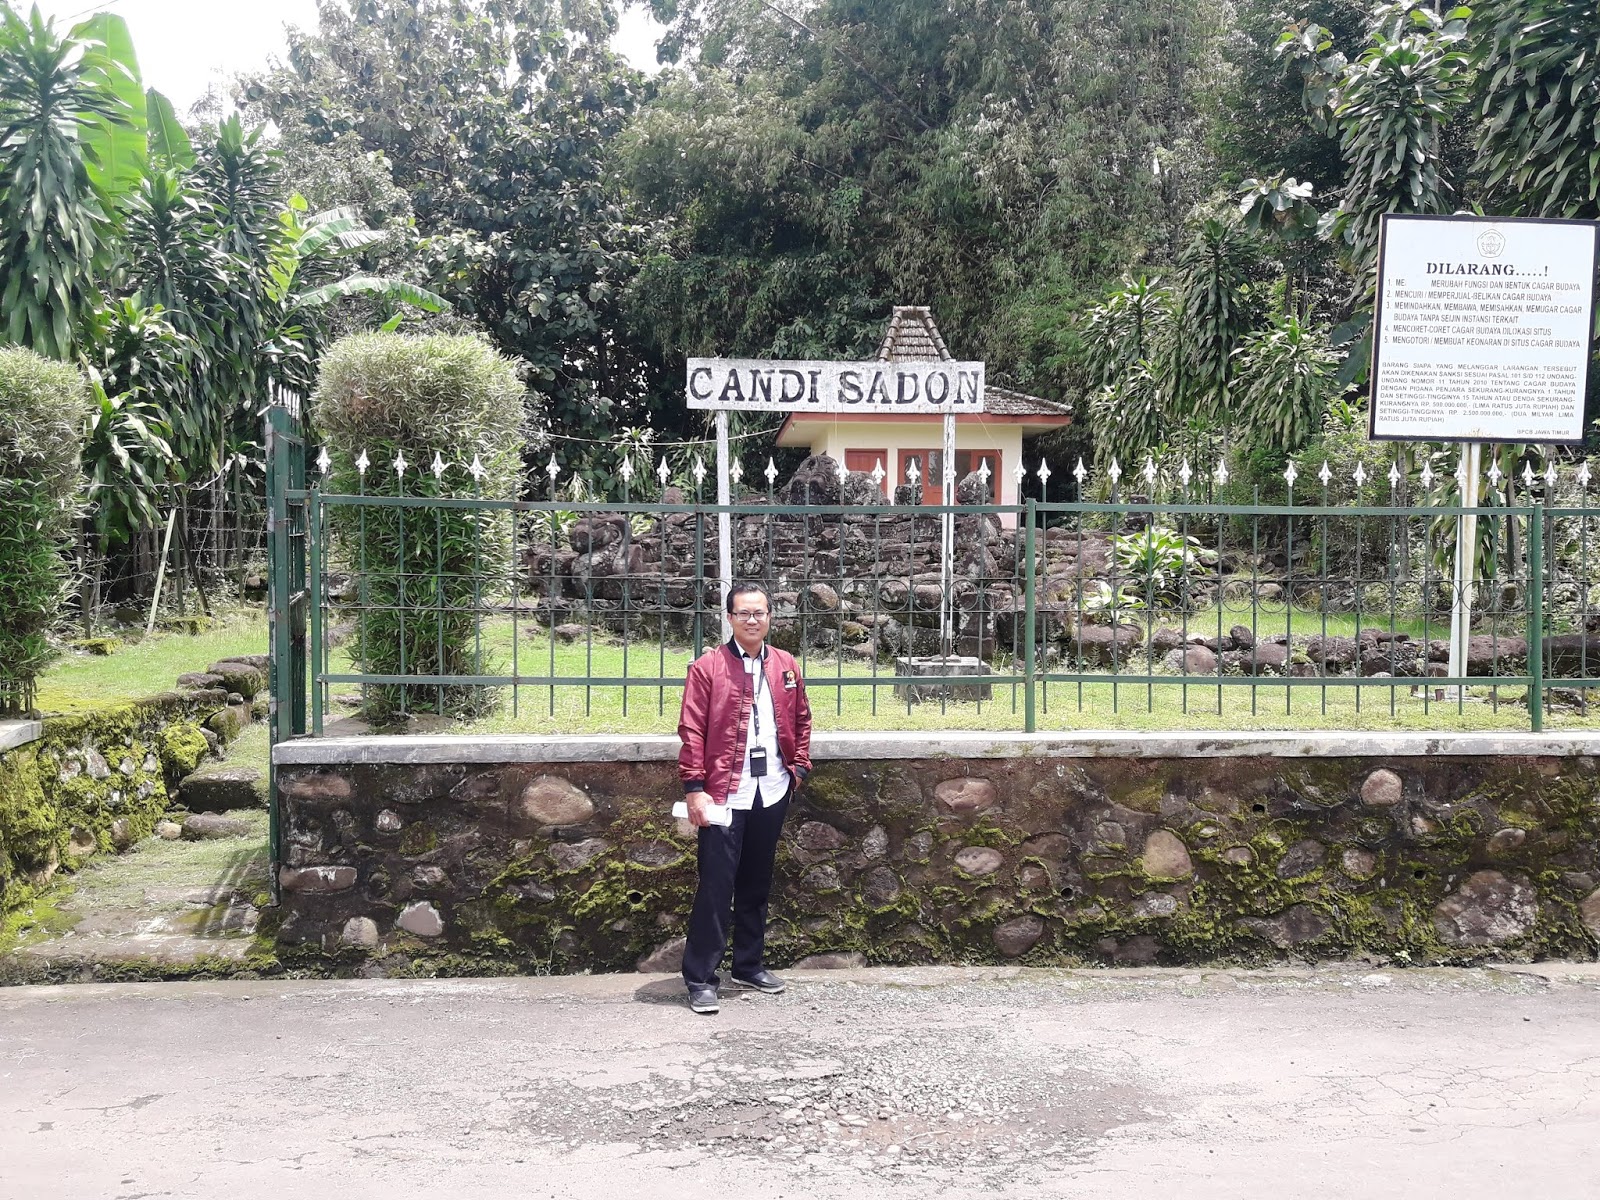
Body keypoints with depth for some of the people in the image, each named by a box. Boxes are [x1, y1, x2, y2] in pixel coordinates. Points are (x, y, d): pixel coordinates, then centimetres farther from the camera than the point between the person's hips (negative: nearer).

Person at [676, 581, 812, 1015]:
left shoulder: (787, 667, 9)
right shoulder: (707, 667, -5)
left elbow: (801, 720, 19)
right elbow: (691, 730, -8)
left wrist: (799, 766, 8)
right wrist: (694, 788, -13)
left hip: (772, 791, 5)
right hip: (724, 793, -4)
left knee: (757, 882, 15)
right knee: (717, 884, -4)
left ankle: (750, 964, 27)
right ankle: (700, 977, 3)